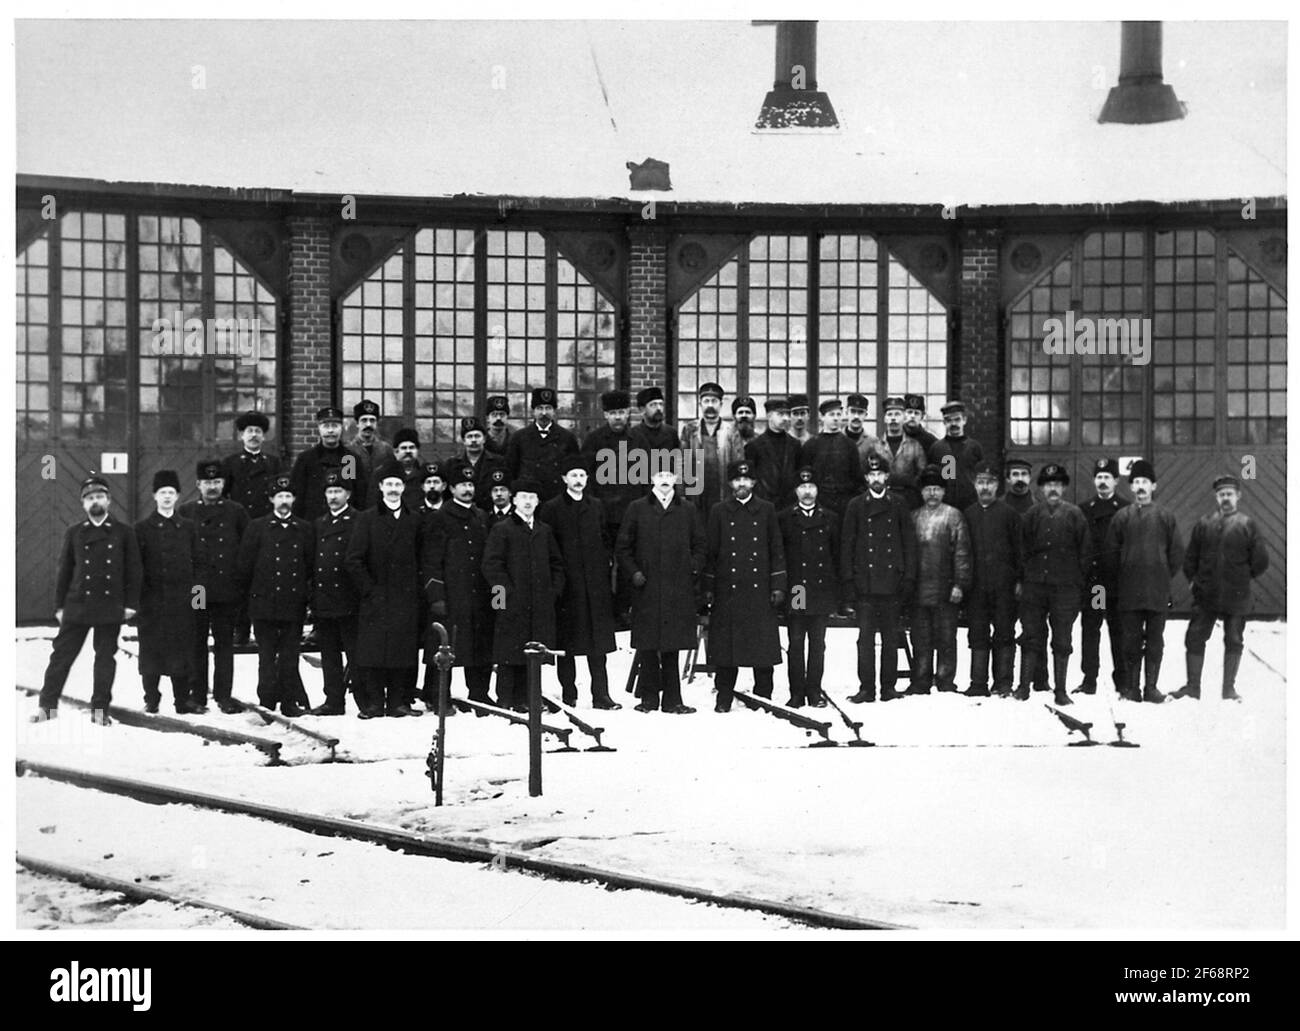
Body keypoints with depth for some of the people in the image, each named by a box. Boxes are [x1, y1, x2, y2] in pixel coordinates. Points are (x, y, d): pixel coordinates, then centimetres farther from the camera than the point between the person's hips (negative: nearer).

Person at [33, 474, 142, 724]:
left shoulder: (124, 533, 3)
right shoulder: (74, 533, 7)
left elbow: (134, 571, 4)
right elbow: (64, 570, 8)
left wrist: (131, 604, -3)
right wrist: (59, 605, 5)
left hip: (110, 607, -1)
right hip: (77, 605, 1)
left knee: (105, 658, 4)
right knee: (61, 655, 1)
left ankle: (100, 709, 12)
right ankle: (47, 705, 7)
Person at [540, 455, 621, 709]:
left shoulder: (595, 507, 14)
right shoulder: (551, 509, 1)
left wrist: (607, 562, 4)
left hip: (595, 584, 3)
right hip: (566, 587, -3)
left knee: (598, 642, 0)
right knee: (566, 644, 1)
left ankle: (601, 695, 2)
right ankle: (568, 695, 8)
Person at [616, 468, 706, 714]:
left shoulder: (688, 511, 12)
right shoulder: (637, 509, 8)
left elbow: (699, 546, 15)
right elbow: (623, 548, 8)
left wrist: (693, 570, 0)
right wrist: (633, 572, -4)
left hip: (678, 590, 1)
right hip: (646, 590, -1)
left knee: (672, 646, 1)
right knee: (647, 646, -1)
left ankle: (672, 699, 5)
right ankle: (649, 698, 5)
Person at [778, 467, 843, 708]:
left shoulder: (830, 519, 9)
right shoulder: (784, 518, 4)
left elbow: (837, 558, 10)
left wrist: (836, 596, 5)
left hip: (821, 592, 2)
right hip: (794, 592, -2)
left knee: (817, 644, 5)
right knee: (796, 643, 1)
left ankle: (814, 691, 12)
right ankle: (796, 693, 5)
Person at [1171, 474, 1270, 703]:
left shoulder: (1247, 525, -2)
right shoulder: (1204, 523, 5)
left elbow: (1260, 559, 0)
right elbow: (1190, 556, 13)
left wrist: (1244, 577, 5)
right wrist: (1193, 579, 7)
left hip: (1236, 596, -2)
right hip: (1205, 596, 2)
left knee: (1234, 641, 6)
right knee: (1194, 638, 2)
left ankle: (1229, 688, 16)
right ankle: (1192, 686, 12)